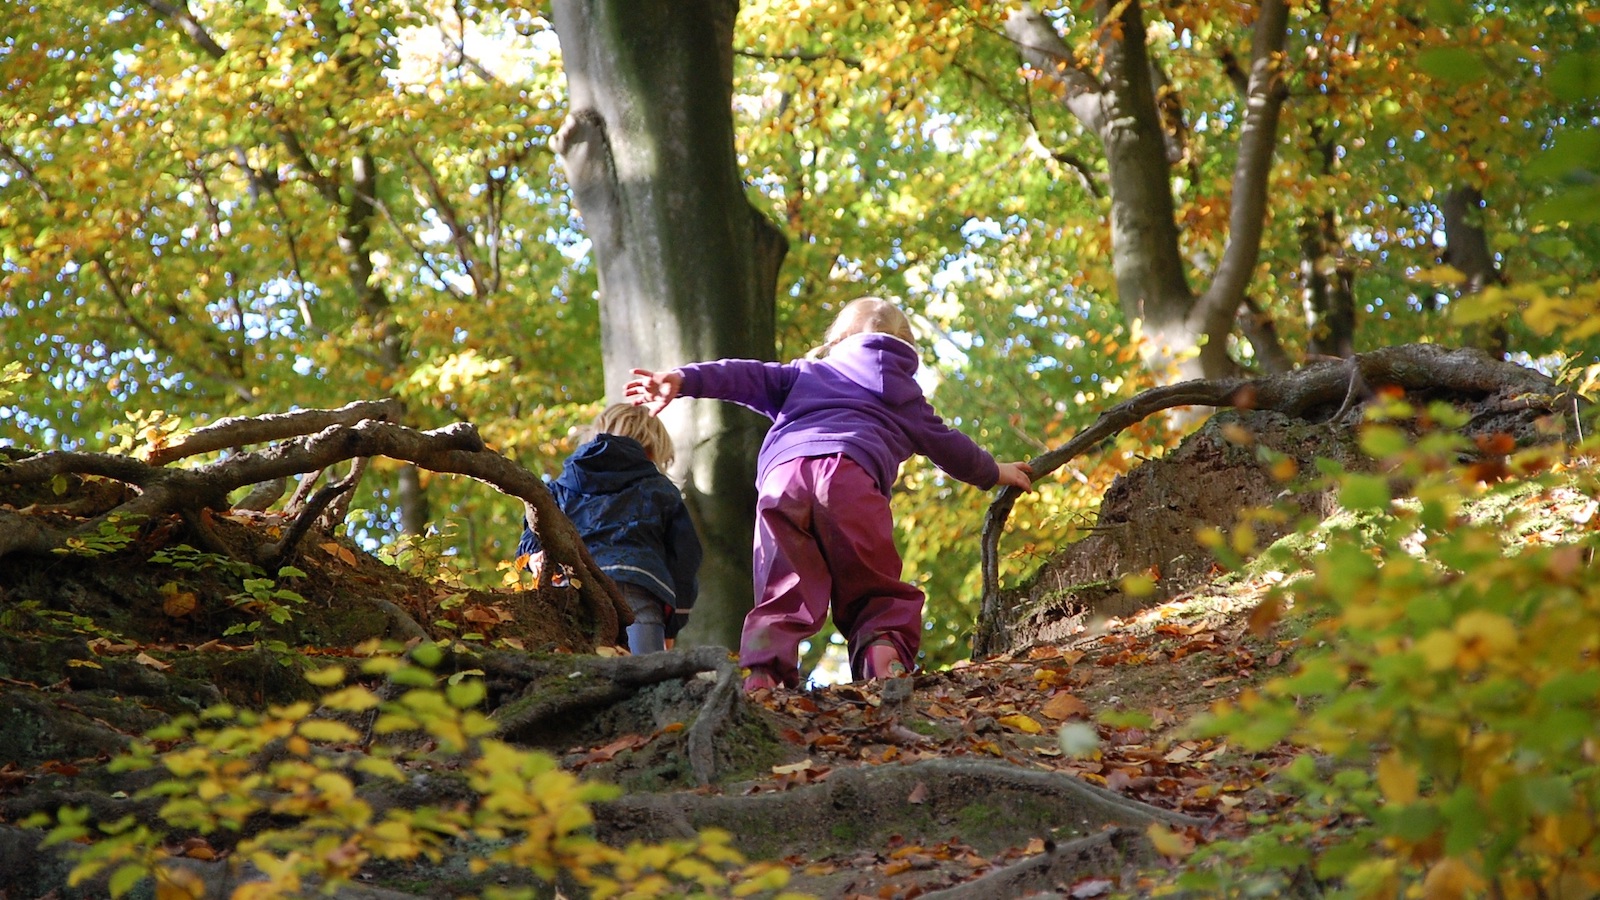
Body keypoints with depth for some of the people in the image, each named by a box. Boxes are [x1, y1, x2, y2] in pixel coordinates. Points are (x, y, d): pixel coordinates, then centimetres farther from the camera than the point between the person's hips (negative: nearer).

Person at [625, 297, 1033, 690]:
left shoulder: (805, 374, 37)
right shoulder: (904, 393, 35)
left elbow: (748, 375, 23)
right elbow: (945, 444, 45)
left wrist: (683, 380, 10)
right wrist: (993, 473, 62)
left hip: (782, 475, 1)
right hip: (850, 474, -1)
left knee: (783, 593, -2)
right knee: (879, 593, 6)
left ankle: (762, 670, -27)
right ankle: (885, 651, -24)